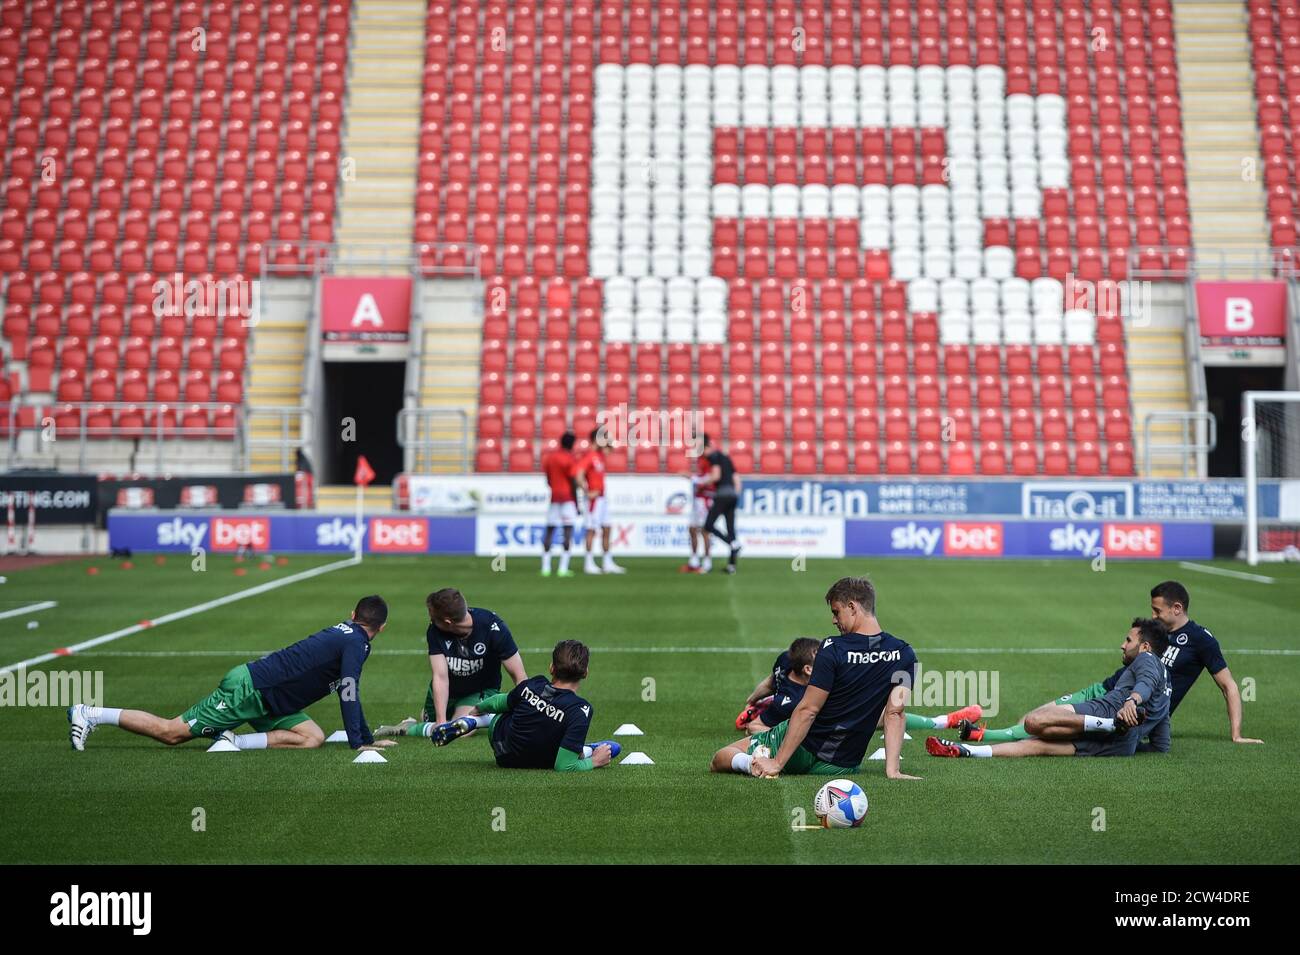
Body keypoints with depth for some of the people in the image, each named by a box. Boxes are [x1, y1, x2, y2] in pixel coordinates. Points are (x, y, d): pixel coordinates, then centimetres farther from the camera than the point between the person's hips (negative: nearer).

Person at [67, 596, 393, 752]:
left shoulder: (344, 633, 16)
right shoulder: (355, 644, -13)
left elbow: (349, 694, 23)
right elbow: (348, 695, -18)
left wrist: (368, 738, 22)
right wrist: (357, 743, -14)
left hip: (264, 700, 9)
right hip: (247, 690, -9)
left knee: (313, 738, -4)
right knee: (170, 733, -6)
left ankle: (236, 741, -3)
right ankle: (91, 714, 3)